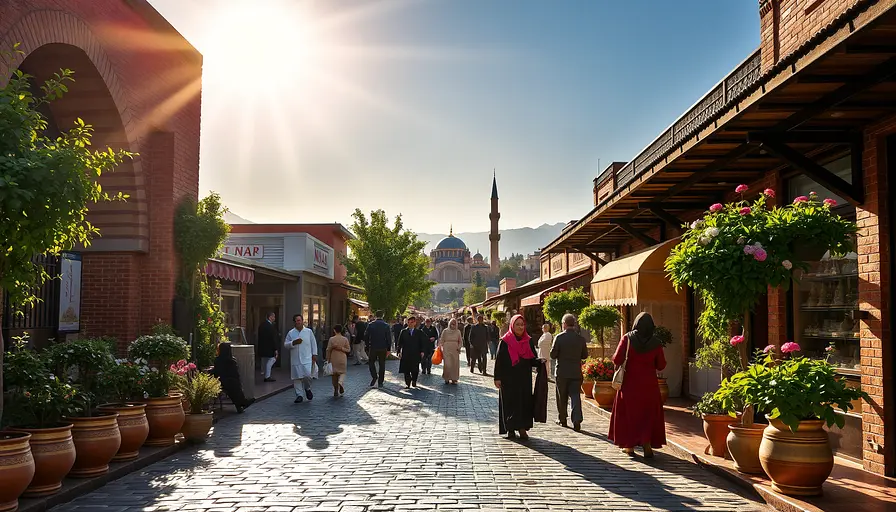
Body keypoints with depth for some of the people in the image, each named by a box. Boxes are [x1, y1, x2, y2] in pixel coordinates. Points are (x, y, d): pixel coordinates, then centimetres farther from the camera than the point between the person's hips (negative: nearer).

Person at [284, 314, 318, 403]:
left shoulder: (308, 331, 6)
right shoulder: (290, 333, 7)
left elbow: (313, 343, 9)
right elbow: (285, 345, 5)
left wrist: (314, 355, 5)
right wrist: (293, 343, -13)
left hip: (307, 359, -1)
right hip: (295, 360, 2)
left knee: (307, 375, -14)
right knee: (297, 377, 1)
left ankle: (307, 389, 15)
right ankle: (299, 395, 13)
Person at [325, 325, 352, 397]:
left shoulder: (331, 339, -5)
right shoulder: (345, 339, -3)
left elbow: (328, 350, -3)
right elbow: (348, 350, -4)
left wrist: (328, 360, 4)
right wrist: (341, 348, -4)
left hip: (334, 359, 0)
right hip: (342, 358, 0)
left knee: (334, 374, 10)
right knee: (342, 372, 12)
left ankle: (336, 391, 11)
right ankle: (340, 383, -19)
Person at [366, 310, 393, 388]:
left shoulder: (371, 325, -4)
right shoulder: (386, 325, -4)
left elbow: (366, 336, -2)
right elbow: (389, 338, -2)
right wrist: (389, 349, 5)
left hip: (373, 347, -1)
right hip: (383, 348, 1)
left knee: (371, 362, 15)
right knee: (382, 364, 8)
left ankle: (374, 376, -6)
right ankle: (380, 382, 10)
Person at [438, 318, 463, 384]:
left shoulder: (458, 332, 7)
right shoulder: (445, 331, 2)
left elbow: (460, 341, 13)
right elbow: (441, 341, 6)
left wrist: (459, 347, -2)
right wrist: (440, 348, -2)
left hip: (455, 350, 2)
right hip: (446, 350, -2)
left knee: (455, 364, 0)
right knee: (447, 364, -6)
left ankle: (454, 379, 8)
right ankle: (446, 378, 4)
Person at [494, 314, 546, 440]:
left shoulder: (529, 341, 8)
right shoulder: (505, 342, -3)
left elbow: (532, 360, 9)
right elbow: (499, 360, -4)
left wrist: (541, 362, -13)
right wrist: (497, 378, -9)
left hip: (525, 379, 3)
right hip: (509, 379, -3)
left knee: (525, 402, 1)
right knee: (510, 403, 0)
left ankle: (522, 428, 9)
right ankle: (510, 429, 10)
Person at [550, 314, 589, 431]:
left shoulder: (559, 337, -11)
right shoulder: (581, 338, -1)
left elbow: (552, 355, -9)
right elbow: (585, 355, 7)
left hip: (562, 372, -2)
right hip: (576, 372, 2)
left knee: (562, 397, 12)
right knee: (575, 395, 1)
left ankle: (562, 419, 23)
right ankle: (577, 420, -13)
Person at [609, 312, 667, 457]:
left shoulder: (627, 338, -9)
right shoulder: (656, 343, -6)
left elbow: (617, 360, -13)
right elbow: (661, 366, -1)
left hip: (630, 383, -1)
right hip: (649, 385, 1)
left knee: (629, 413, 12)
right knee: (649, 414, 11)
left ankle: (629, 446, 17)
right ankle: (647, 446, 3)